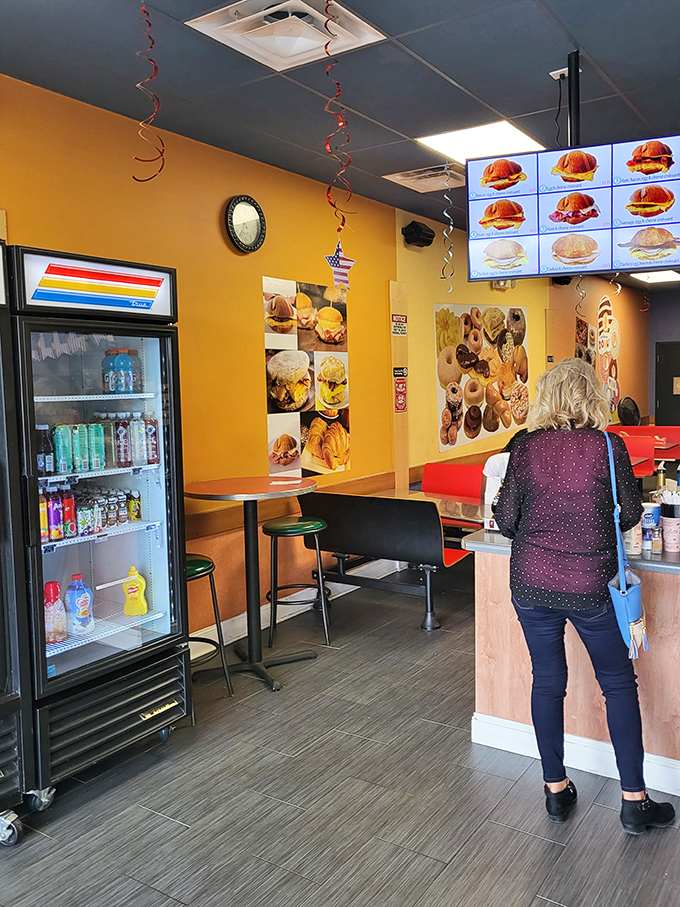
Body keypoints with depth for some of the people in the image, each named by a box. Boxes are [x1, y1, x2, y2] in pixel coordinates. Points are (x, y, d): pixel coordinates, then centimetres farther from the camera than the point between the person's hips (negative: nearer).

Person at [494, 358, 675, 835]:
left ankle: (556, 788, 27)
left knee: (547, 682, 14)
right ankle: (634, 800, 22)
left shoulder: (525, 449, -6)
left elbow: (506, 521, -3)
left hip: (532, 584, 2)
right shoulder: (608, 447, -10)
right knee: (619, 684, 15)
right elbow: (631, 513, 0)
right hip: (590, 585, -1)